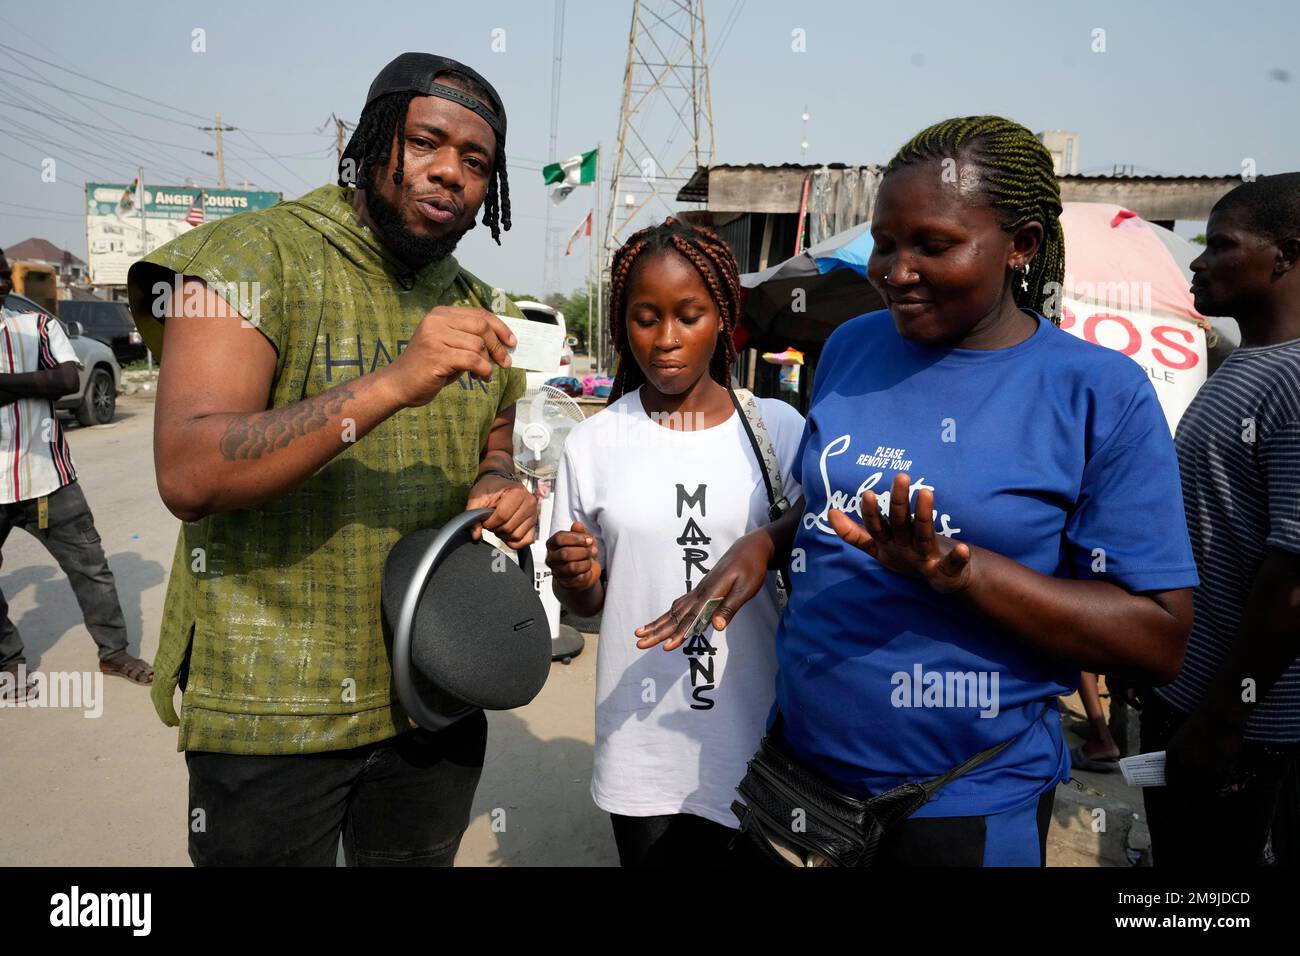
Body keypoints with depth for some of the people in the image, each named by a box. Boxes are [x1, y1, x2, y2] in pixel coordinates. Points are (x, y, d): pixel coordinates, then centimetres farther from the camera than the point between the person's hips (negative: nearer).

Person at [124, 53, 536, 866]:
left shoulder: (473, 306, 8)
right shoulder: (257, 256, -11)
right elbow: (189, 476, -23)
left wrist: (500, 490, -5)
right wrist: (391, 384, -34)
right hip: (273, 710, -5)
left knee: (420, 855, 22)